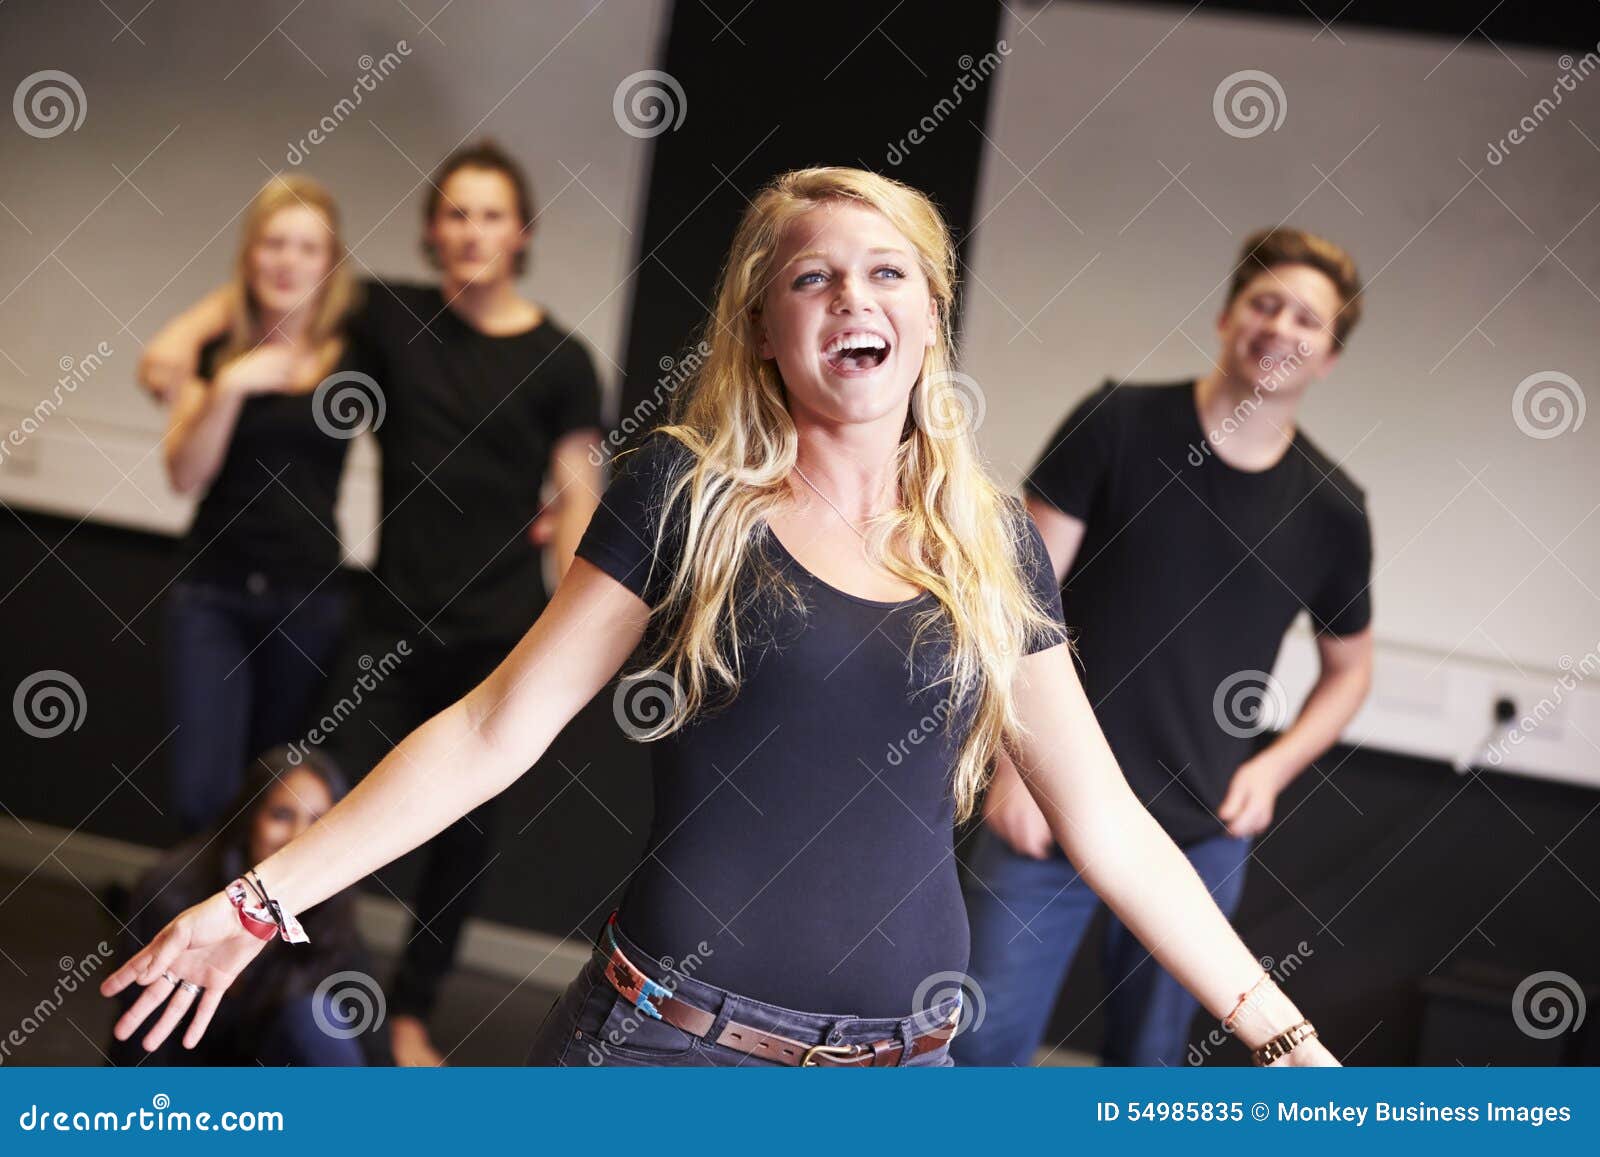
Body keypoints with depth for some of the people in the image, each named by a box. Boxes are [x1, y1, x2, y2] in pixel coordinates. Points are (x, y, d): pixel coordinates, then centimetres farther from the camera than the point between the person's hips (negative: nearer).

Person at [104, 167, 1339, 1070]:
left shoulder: (996, 546, 5)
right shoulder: (685, 494, -2)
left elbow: (1111, 829, 8)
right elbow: (496, 727, -2)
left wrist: (1283, 1037, 5)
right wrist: (266, 895, -8)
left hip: (895, 1078, 3)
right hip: (664, 1047, -2)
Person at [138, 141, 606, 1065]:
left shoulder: (559, 361, -2)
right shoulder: (397, 317, 3)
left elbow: (578, 500, -1)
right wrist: (188, 330, 1)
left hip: (499, 637, -1)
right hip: (395, 624, 1)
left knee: (466, 827, 8)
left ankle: (413, 1013, 24)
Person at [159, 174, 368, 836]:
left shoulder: (352, 353, 0)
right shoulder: (216, 351, 3)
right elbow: (185, 475, -6)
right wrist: (229, 387, -19)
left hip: (309, 600, 0)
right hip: (211, 594, 1)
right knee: (203, 794, -6)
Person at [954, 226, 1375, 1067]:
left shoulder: (1330, 509, 1)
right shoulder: (1117, 426, -5)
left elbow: (1348, 667, 16)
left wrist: (1275, 766, -1)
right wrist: (1017, 759, -13)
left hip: (1199, 836, 2)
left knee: (1147, 1058, 11)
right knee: (984, 1044, -1)